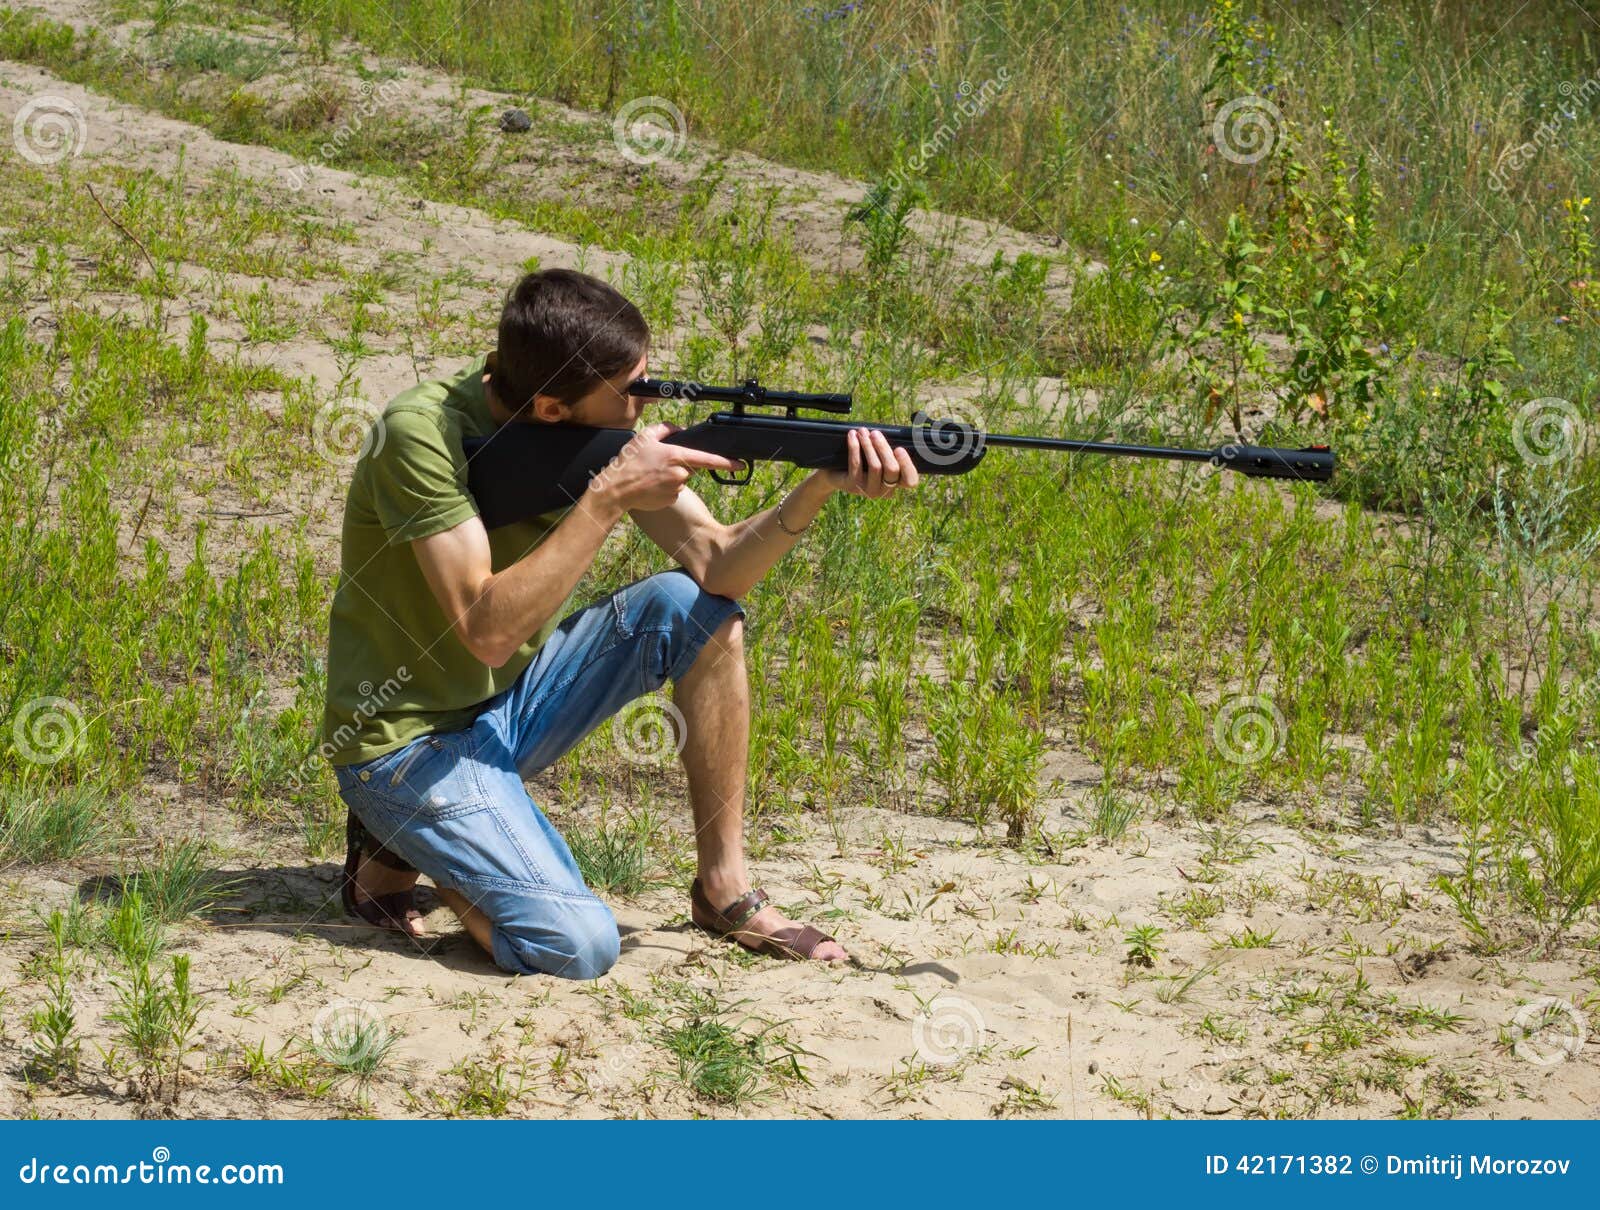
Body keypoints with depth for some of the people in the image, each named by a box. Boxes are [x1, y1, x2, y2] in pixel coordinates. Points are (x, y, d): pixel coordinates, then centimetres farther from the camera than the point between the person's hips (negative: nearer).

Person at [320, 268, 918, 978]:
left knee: (696, 607, -9)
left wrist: (822, 488, -26)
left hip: (515, 704, 7)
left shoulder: (607, 428, -6)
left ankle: (724, 889, 1)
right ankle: (397, 849, 4)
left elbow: (717, 565, -10)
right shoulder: (421, 434, -25)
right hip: (410, 740, -7)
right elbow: (487, 631, -32)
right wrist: (607, 498, -32)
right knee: (578, 946, -24)